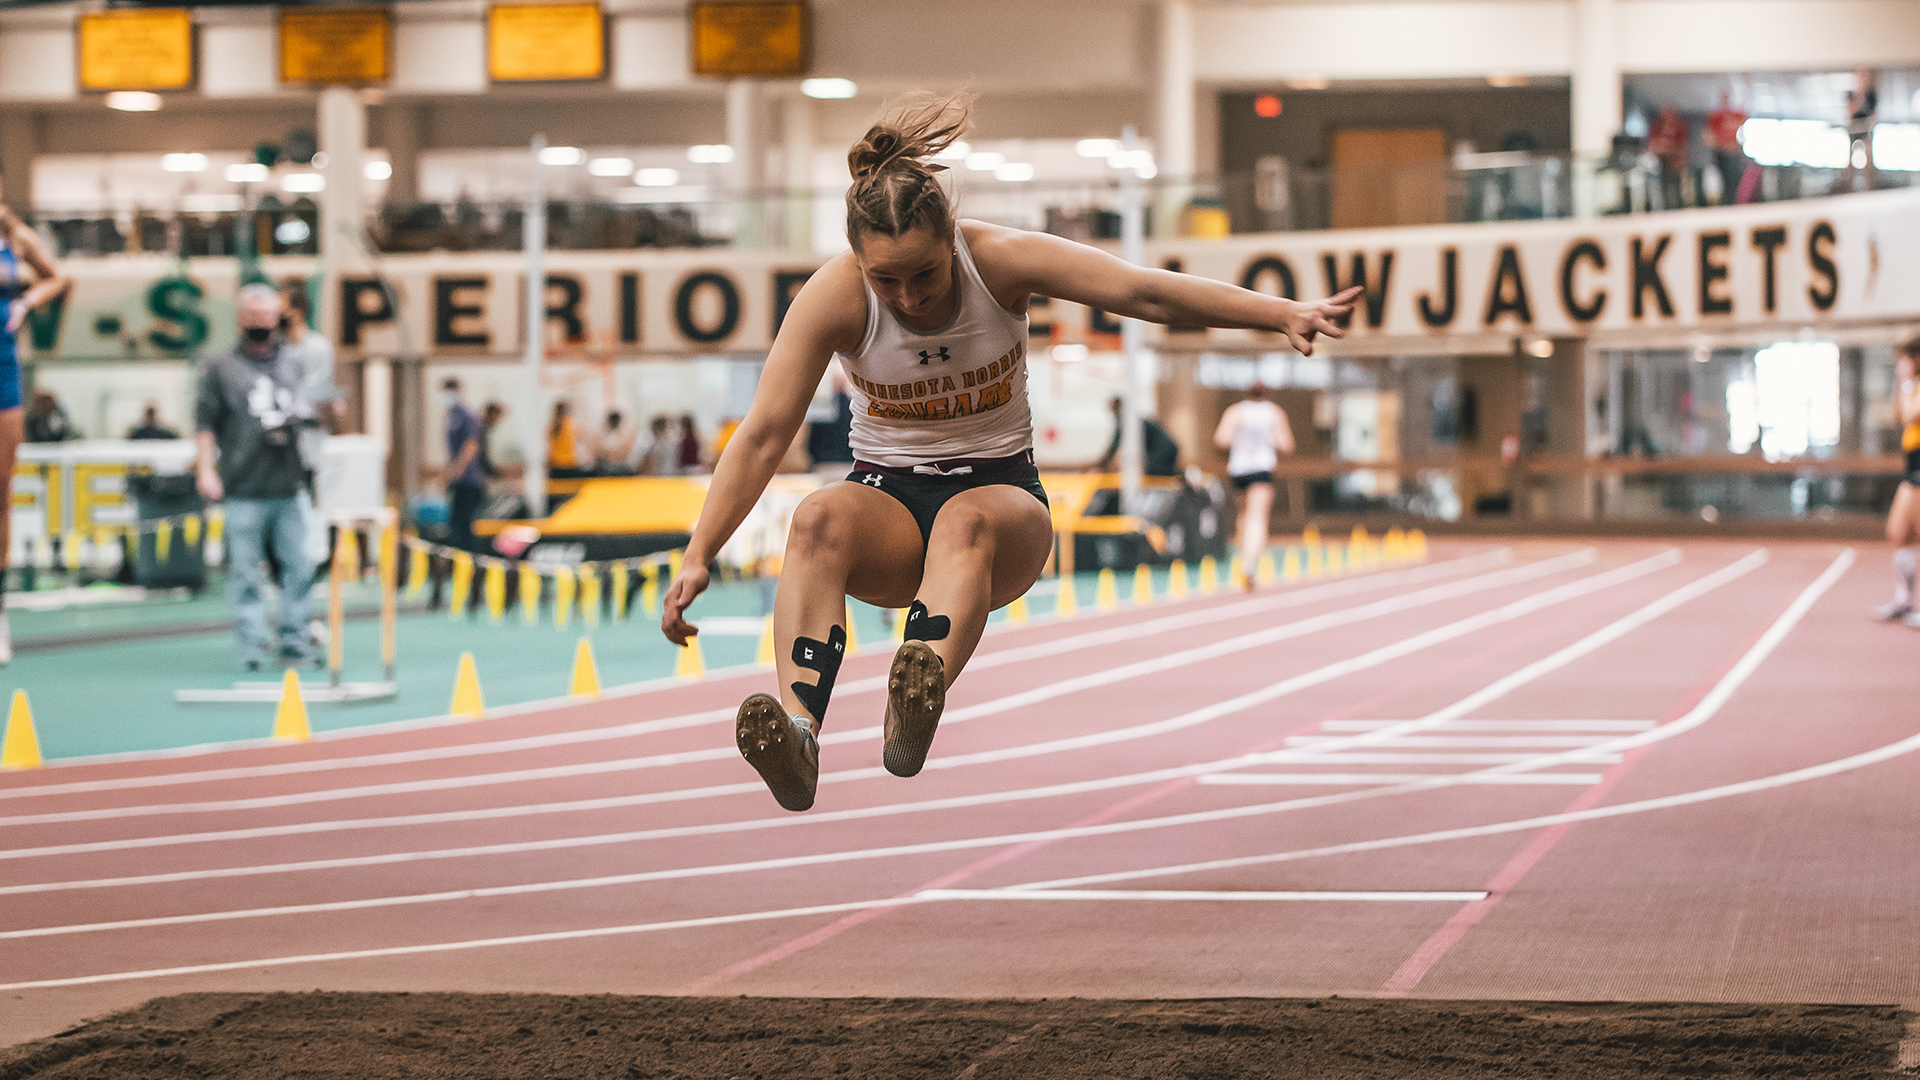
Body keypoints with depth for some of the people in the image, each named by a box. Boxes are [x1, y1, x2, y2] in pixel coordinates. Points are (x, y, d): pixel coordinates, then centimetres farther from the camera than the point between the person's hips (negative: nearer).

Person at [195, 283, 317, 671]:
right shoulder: (221, 368, 8)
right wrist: (205, 470, -7)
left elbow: (315, 414, 24)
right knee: (246, 573, -3)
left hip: (290, 489, 3)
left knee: (299, 567, -1)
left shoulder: (294, 366, 18)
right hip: (243, 490, -3)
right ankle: (253, 647, 1)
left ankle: (293, 643, 7)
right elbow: (204, 424, 4)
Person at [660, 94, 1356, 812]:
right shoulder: (833, 297, -13)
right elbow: (764, 435, -12)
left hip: (1001, 490, -1)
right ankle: (797, 727, -56)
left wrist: (1286, 315, -19)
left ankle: (915, 711, -65)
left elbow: (1149, 294, -13)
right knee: (818, 519, -35)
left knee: (966, 520, -38)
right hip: (886, 497, 1)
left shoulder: (1001, 261, -13)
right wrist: (699, 557, -17)